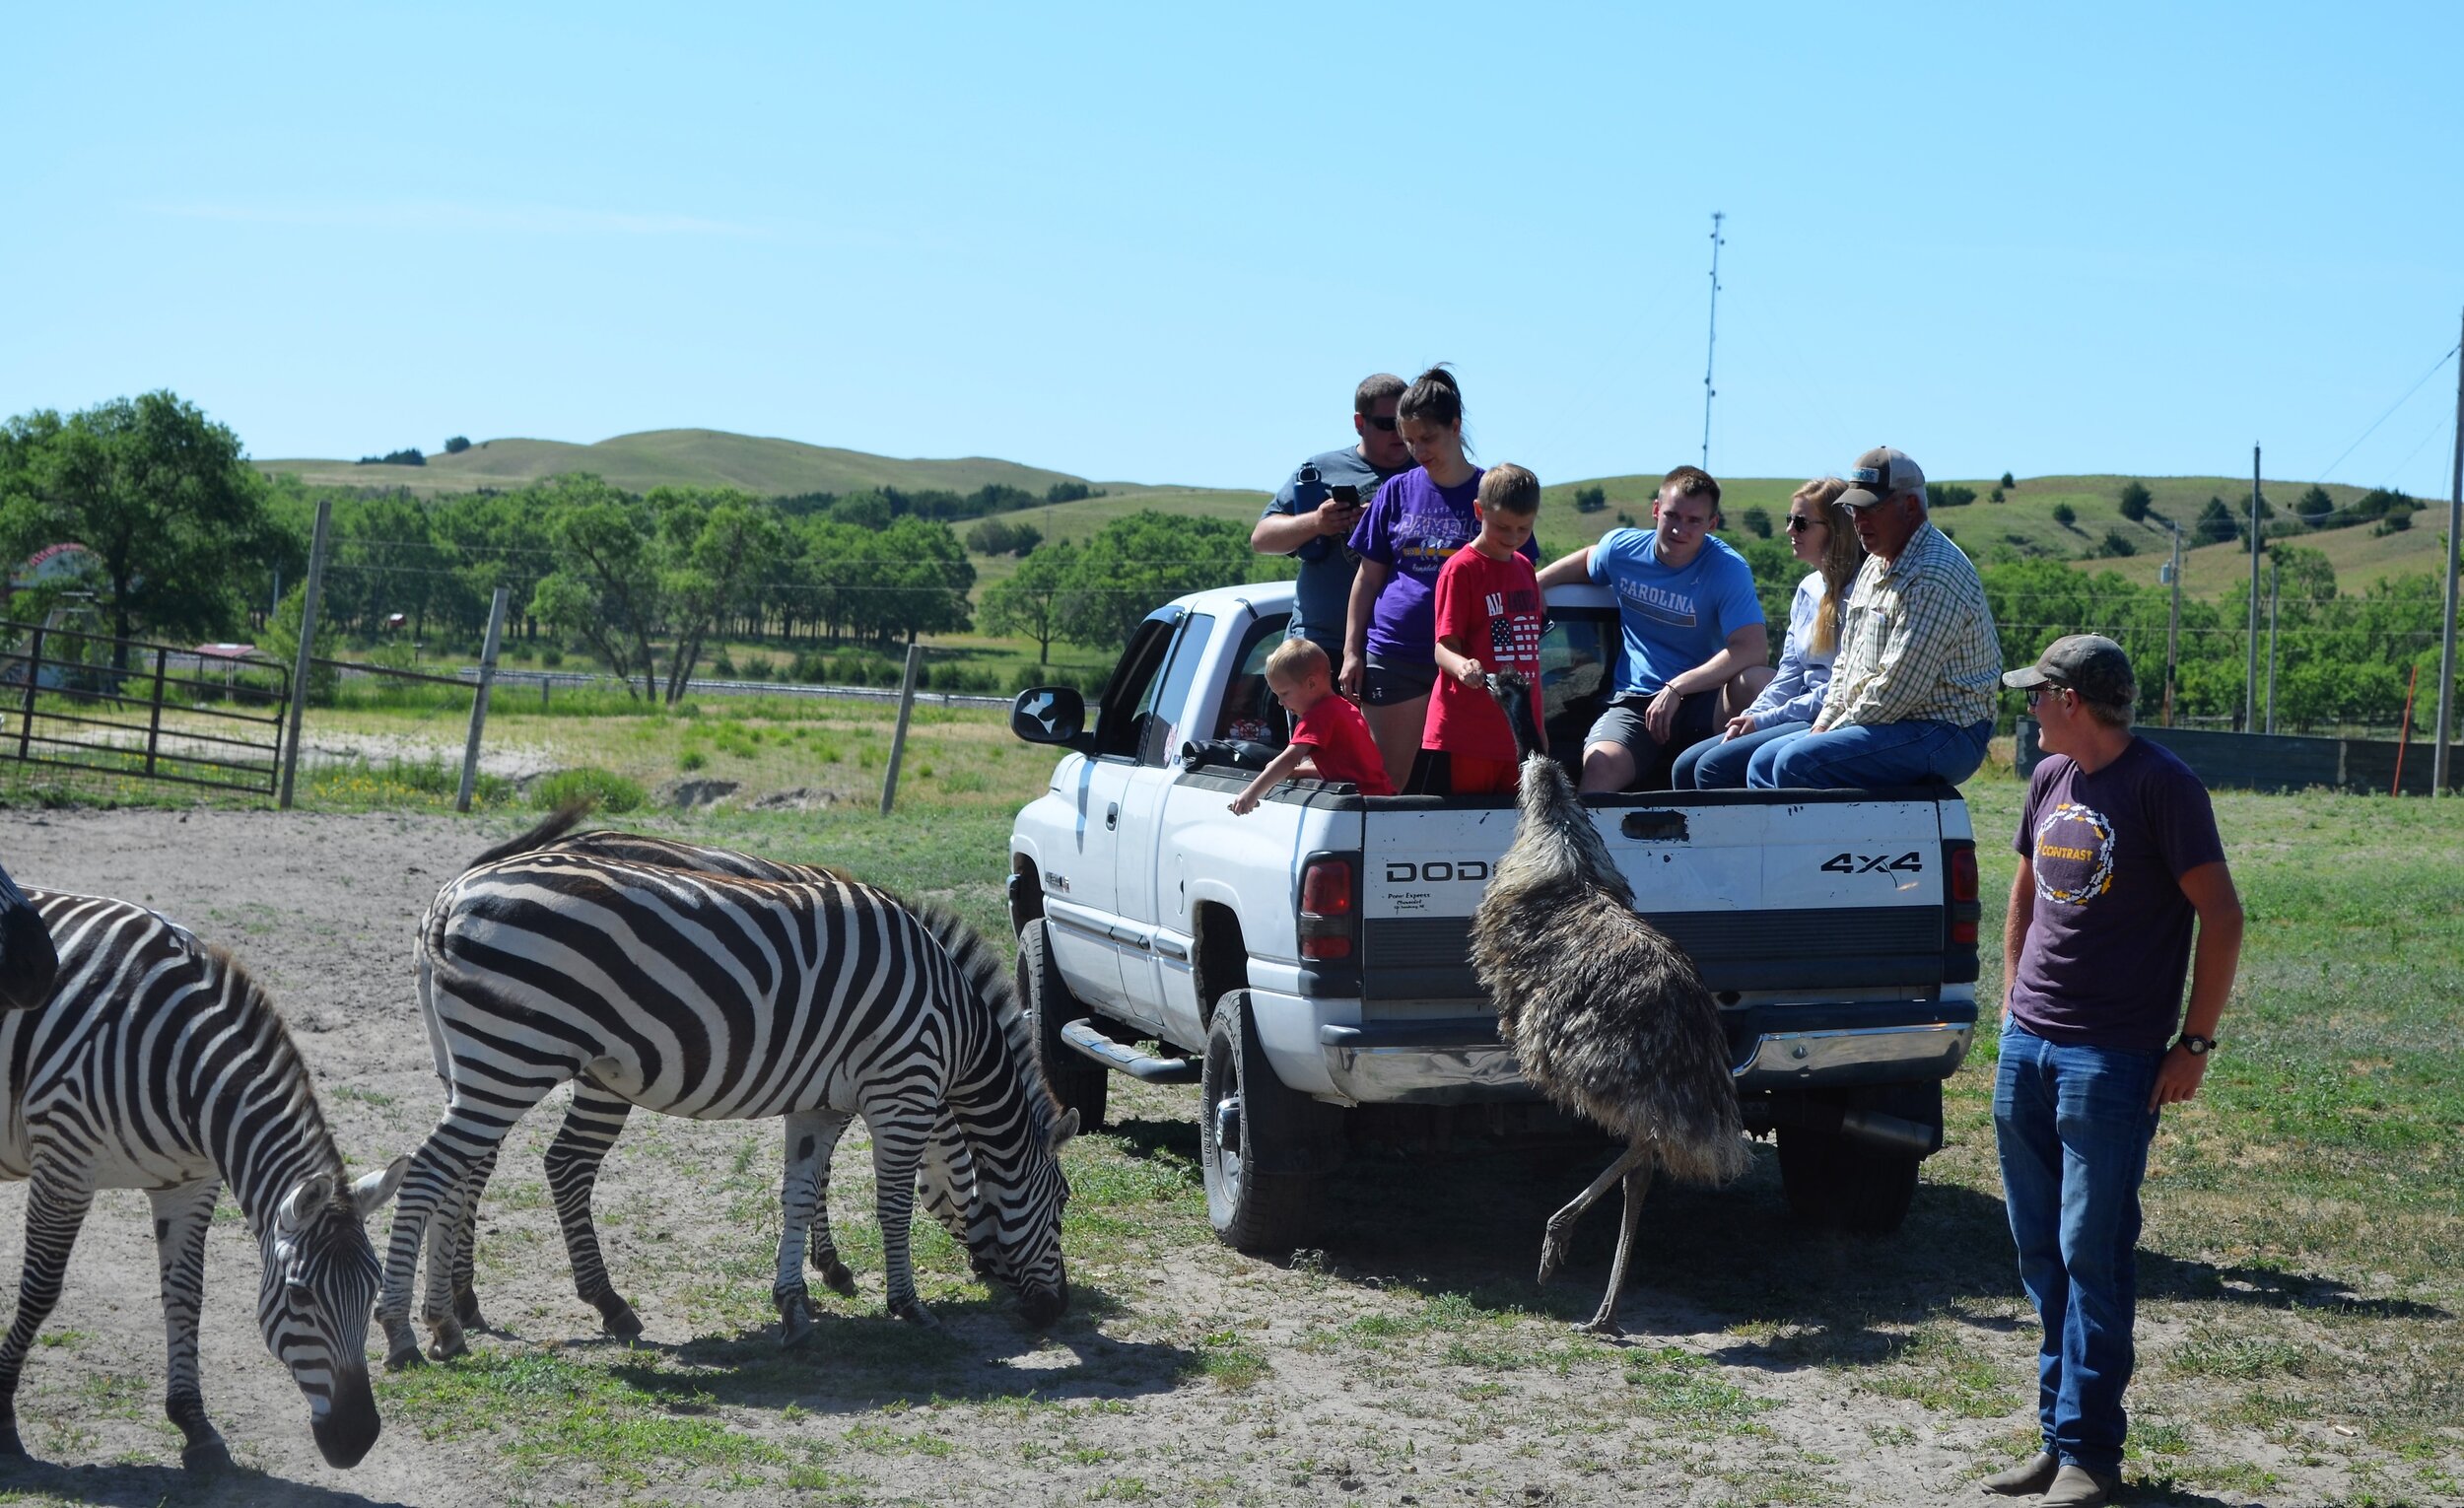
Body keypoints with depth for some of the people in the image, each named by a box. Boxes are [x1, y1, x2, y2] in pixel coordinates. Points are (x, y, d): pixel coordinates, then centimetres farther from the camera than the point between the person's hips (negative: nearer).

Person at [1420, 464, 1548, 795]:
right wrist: (1462, 667, -33)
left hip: (1520, 734, 6)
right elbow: (1444, 647, -10)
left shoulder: (1525, 569, 16)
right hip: (1463, 736, -6)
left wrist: (1539, 726, 22)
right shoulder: (1461, 569, -5)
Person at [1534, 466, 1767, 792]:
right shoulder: (1621, 547, 2)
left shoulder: (1728, 568, -11)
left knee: (1758, 683, -35)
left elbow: (1754, 650, -24)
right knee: (1600, 767, -34)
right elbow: (1587, 560, 29)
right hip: (1635, 700, 1)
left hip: (1703, 698, -1)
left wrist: (1677, 688, -29)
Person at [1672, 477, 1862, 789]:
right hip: (1805, 716, 9)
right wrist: (1751, 717, -2)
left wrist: (1765, 720, -15)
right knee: (1686, 766, -2)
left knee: (1715, 767, -21)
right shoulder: (1808, 589, 17)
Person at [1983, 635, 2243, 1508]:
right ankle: (2058, 1433, 20)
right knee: (2041, 1252, 11)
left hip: (2112, 1058, -7)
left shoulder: (2159, 784, -10)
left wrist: (2194, 1043, -12)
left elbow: (2221, 915, -11)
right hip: (2026, 1045, 7)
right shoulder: (2050, 778, 11)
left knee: (2093, 1256, -4)